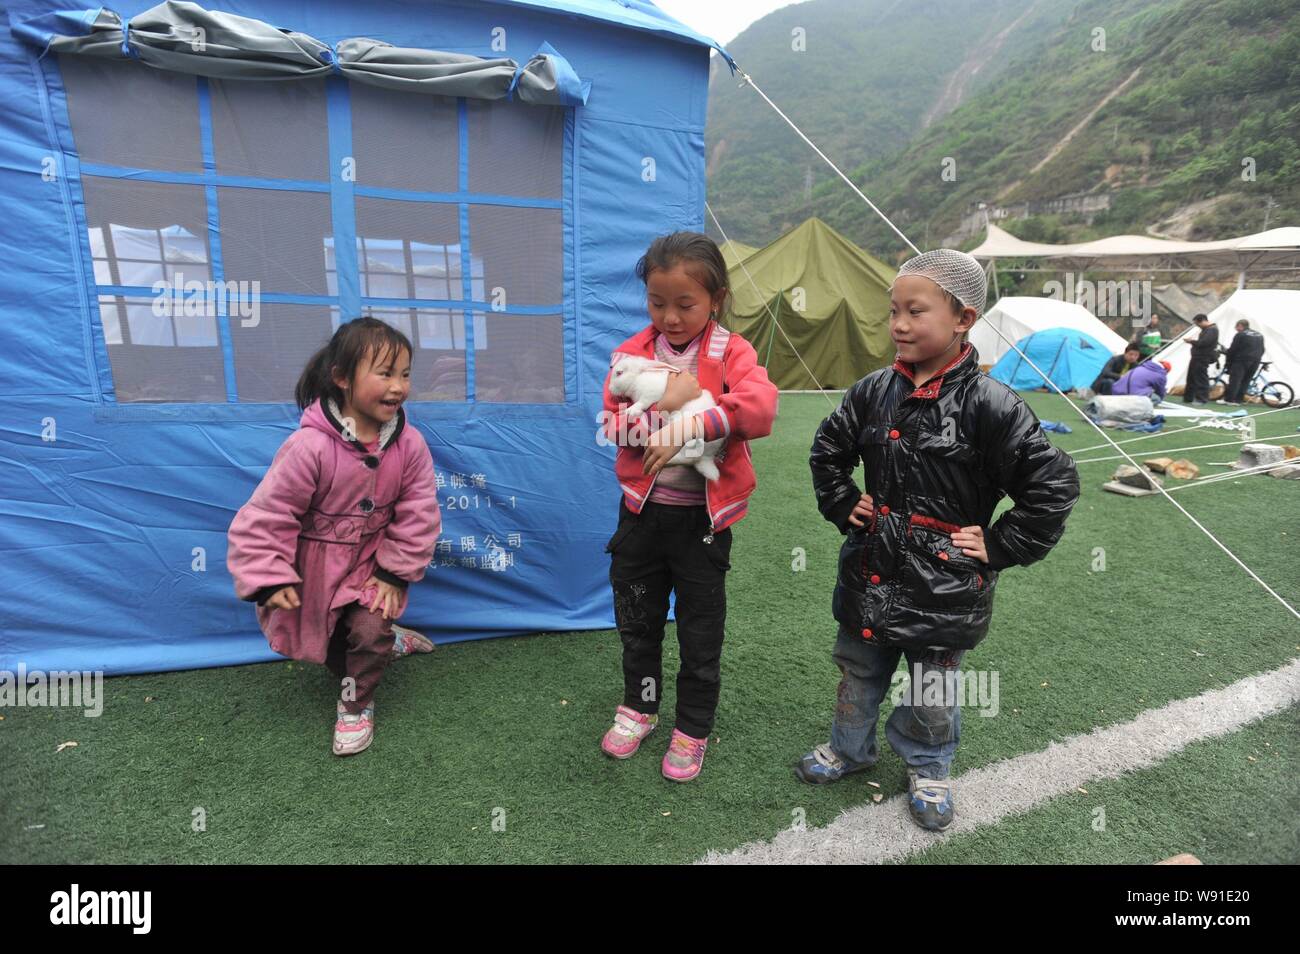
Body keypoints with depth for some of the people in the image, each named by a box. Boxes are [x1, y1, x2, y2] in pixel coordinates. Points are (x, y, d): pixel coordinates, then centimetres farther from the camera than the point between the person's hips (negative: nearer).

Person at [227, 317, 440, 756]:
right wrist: (270, 580, -21)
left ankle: (356, 704, 16)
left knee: (370, 630, -13)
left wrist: (395, 572, -11)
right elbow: (267, 513, -20)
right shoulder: (310, 445, -28)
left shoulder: (409, 444, -17)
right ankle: (387, 643, 43)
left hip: (372, 560, 1)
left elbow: (417, 514, -9)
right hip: (315, 564, -1)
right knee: (323, 640, 12)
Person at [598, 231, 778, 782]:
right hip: (642, 509, 3)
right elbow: (613, 424, -9)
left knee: (701, 630, 11)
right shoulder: (632, 352, 1)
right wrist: (665, 402, -24)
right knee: (637, 619, 19)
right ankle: (639, 706, 42)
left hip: (703, 514, -3)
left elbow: (761, 406, -25)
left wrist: (687, 426, -31)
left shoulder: (731, 353, -7)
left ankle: (692, 729, 31)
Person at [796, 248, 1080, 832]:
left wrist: (997, 546, -12)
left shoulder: (988, 405, -17)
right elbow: (827, 450, 14)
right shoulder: (874, 391, -2)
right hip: (871, 571, 4)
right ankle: (848, 748, 46)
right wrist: (843, 507, 5)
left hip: (943, 585, -4)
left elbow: (1054, 484, -13)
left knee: (933, 690, 17)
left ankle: (928, 771, 43)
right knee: (858, 670, 22)